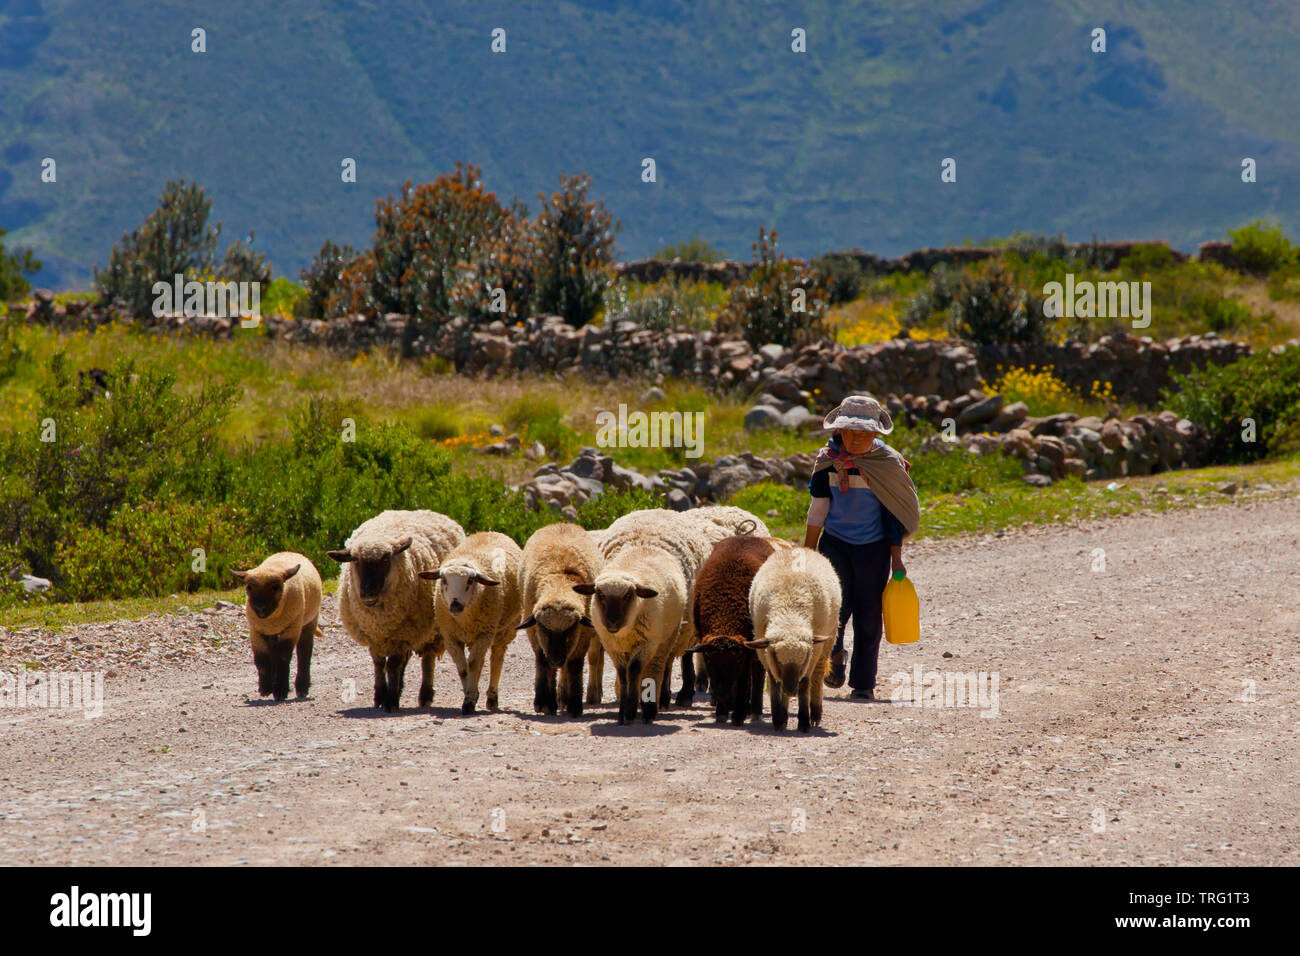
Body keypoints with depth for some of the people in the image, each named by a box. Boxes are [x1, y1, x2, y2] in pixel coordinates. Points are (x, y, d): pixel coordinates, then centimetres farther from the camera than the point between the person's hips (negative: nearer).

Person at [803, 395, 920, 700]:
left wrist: (896, 559, -2)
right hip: (834, 543, 1)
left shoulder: (887, 464, -4)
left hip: (873, 548, -1)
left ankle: (863, 683, 11)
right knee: (836, 604, -15)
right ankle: (834, 656, 13)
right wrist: (807, 552, 9)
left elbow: (893, 514, 0)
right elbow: (818, 510, 8)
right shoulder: (828, 462, 0)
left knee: (868, 616, 1)